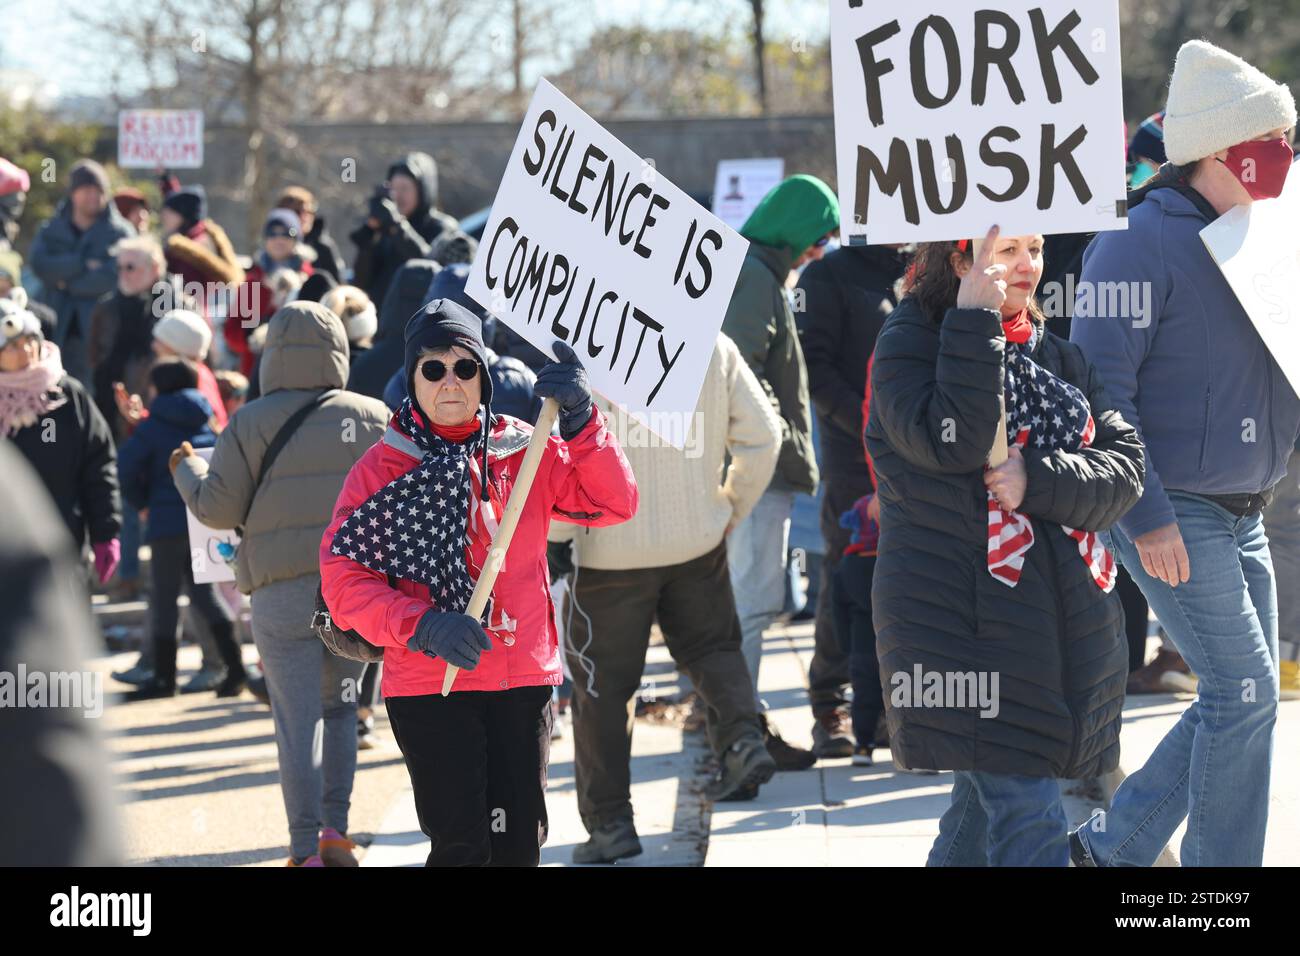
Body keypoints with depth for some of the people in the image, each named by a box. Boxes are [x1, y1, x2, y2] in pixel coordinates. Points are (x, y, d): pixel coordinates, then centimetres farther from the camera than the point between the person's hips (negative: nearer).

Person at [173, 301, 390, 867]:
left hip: (284, 591, -2)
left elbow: (218, 509, -3)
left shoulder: (251, 424, -3)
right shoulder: (371, 418, 3)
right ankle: (335, 829, 12)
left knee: (298, 720, 0)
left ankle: (306, 850, -1)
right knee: (340, 705, 19)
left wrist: (188, 471, 15)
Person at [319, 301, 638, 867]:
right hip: (428, 687, -3)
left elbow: (613, 504, -3)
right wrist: (421, 627, -23)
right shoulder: (384, 467, -2)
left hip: (524, 681, 3)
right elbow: (342, 578, -8)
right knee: (463, 845, -10)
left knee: (520, 842, 8)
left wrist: (580, 420, -16)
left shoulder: (524, 452, 7)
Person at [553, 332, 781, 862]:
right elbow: (763, 434, -1)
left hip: (612, 549, -3)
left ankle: (609, 820, 9)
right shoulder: (713, 346, -5)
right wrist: (733, 505, 13)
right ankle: (742, 734, 0)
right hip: (699, 539, 4)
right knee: (711, 645, 25)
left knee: (602, 684, 8)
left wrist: (555, 539, -6)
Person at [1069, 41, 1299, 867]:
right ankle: (1221, 863, 2)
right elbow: (1100, 386, -18)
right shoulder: (1143, 242, -14)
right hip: (1174, 515, -8)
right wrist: (1148, 515, -20)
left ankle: (1117, 846, 21)